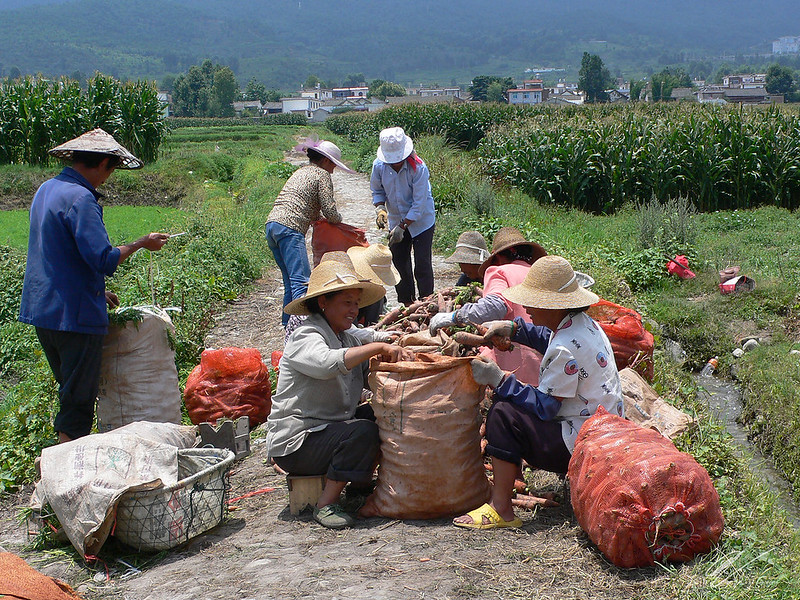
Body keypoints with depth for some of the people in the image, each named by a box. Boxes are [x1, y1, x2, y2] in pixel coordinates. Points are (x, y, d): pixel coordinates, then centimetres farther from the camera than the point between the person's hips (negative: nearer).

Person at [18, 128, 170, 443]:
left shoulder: (46, 190, 13)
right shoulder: (80, 198, -18)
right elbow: (103, 260, -25)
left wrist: (97, 292, 24)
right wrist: (141, 243, -10)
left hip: (42, 311, 10)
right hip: (75, 316, -10)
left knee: (70, 392, 21)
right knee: (78, 404, -1)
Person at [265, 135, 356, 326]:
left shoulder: (300, 172, 29)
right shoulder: (322, 175, 4)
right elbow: (329, 211, -3)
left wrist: (318, 218, 24)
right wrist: (339, 220, 16)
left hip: (271, 224, 9)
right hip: (289, 228, -9)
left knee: (290, 280, 14)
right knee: (301, 281, -16)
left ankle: (288, 323, 15)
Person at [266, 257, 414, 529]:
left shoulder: (346, 340, 14)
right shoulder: (305, 337, -14)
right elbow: (328, 363, -37)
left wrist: (395, 356, -15)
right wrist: (378, 347, -35)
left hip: (330, 429, 9)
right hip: (295, 443, -9)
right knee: (362, 432, -29)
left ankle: (361, 485, 7)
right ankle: (326, 504, -18)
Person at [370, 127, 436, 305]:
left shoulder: (418, 168, -25)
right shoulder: (379, 165, -13)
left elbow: (419, 204, -22)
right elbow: (377, 191, 5)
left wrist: (402, 226, -23)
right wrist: (380, 208, -16)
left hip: (421, 221, -4)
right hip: (396, 222, 5)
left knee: (422, 266, -6)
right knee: (400, 263, 9)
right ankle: (406, 304, 22)